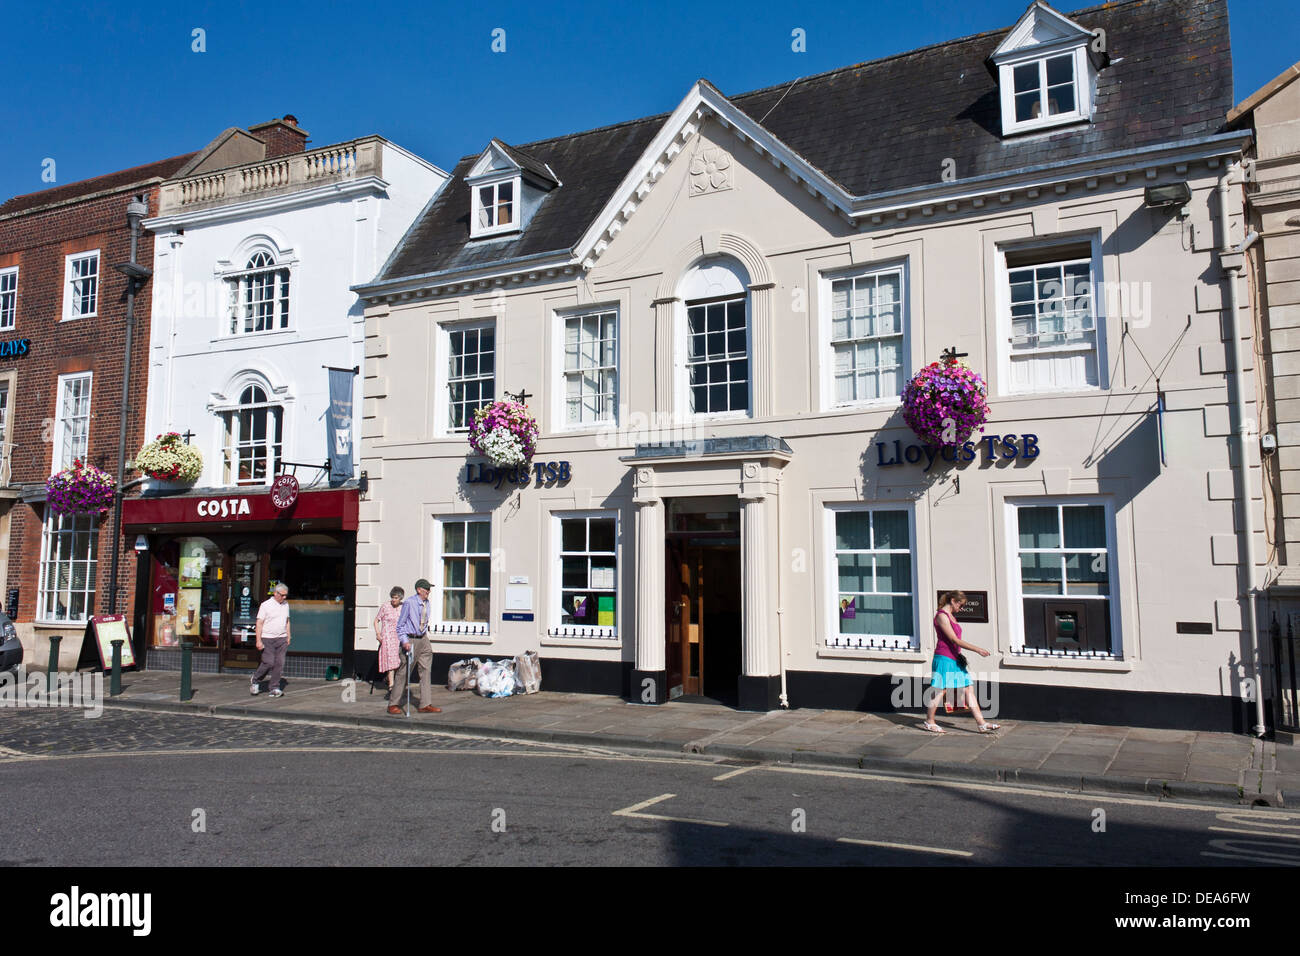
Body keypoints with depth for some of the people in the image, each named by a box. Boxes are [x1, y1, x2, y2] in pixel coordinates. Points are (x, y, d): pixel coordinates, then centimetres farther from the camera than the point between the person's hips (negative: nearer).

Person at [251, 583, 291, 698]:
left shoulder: (286, 605, 12)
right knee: (268, 663, -9)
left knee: (279, 664, -2)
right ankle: (255, 681, 16)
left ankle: (275, 688, 4)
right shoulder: (266, 605, -5)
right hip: (267, 638, -5)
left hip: (282, 639, 5)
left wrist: (288, 637, 14)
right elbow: (259, 623, -7)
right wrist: (258, 641, -12)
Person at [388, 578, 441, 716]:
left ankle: (426, 704, 8)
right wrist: (404, 641, -18)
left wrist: (425, 635, 17)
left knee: (426, 671, 4)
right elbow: (400, 625, -9)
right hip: (410, 640, -7)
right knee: (403, 673, -2)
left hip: (423, 639, 7)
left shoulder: (426, 603, 9)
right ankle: (392, 705, 9)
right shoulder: (409, 603, -13)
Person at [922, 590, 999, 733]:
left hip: (955, 659, 10)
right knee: (940, 690, -2)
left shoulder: (952, 616, 18)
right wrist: (977, 649, -20)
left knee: (969, 690, 5)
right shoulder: (941, 615, -13)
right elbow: (954, 640, -18)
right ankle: (929, 722, 12)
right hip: (944, 658, -9)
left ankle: (982, 724, 6)